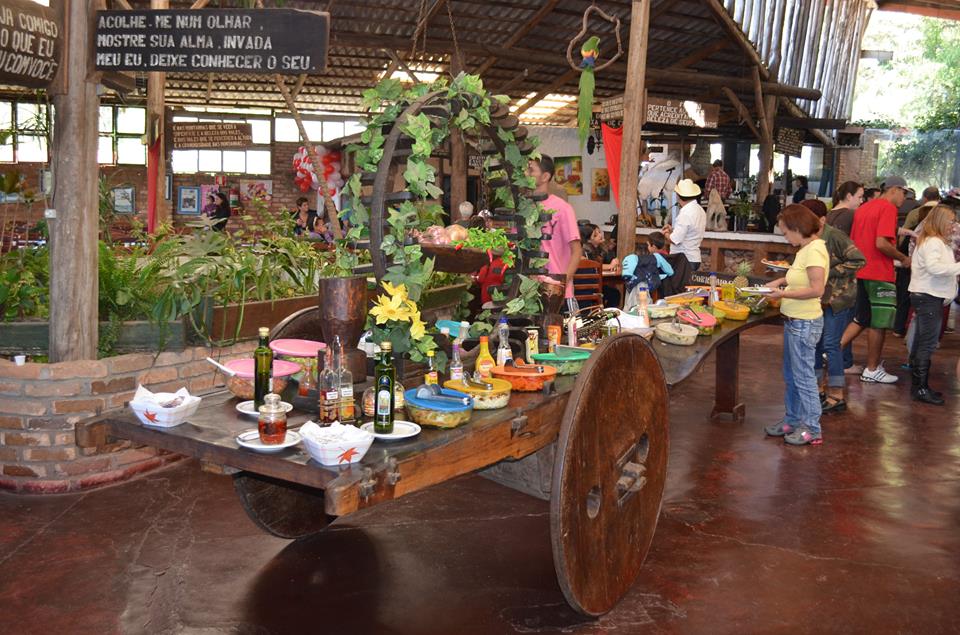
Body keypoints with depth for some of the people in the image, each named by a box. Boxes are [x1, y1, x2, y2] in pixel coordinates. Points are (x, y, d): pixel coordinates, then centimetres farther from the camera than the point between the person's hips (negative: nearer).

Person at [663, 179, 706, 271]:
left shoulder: (685, 214, -20)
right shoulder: (700, 210, 9)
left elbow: (675, 240, -20)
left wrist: (666, 234, -1)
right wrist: (673, 229, 14)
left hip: (684, 260, -9)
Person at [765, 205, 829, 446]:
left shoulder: (814, 250, -19)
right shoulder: (806, 248, 9)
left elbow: (817, 289, -24)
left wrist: (784, 293, -18)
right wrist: (782, 280, 8)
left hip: (804, 323, -10)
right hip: (793, 320, 10)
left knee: (803, 376, 0)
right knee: (790, 376, 18)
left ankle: (811, 429, 10)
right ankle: (792, 421, 29)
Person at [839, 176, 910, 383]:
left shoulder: (864, 208, 13)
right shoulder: (888, 208, -13)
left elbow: (852, 241, 17)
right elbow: (881, 243, -23)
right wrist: (903, 258, -10)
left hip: (861, 271, 8)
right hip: (879, 274, -8)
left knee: (862, 319, 18)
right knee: (879, 323, 3)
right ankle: (872, 370, 12)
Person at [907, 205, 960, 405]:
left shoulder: (936, 242, 19)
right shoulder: (933, 242, -14)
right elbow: (934, 267, -29)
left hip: (927, 297, 11)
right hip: (929, 298, -11)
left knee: (921, 343, 13)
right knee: (928, 343, -9)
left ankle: (917, 385, 20)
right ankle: (921, 388, -6)